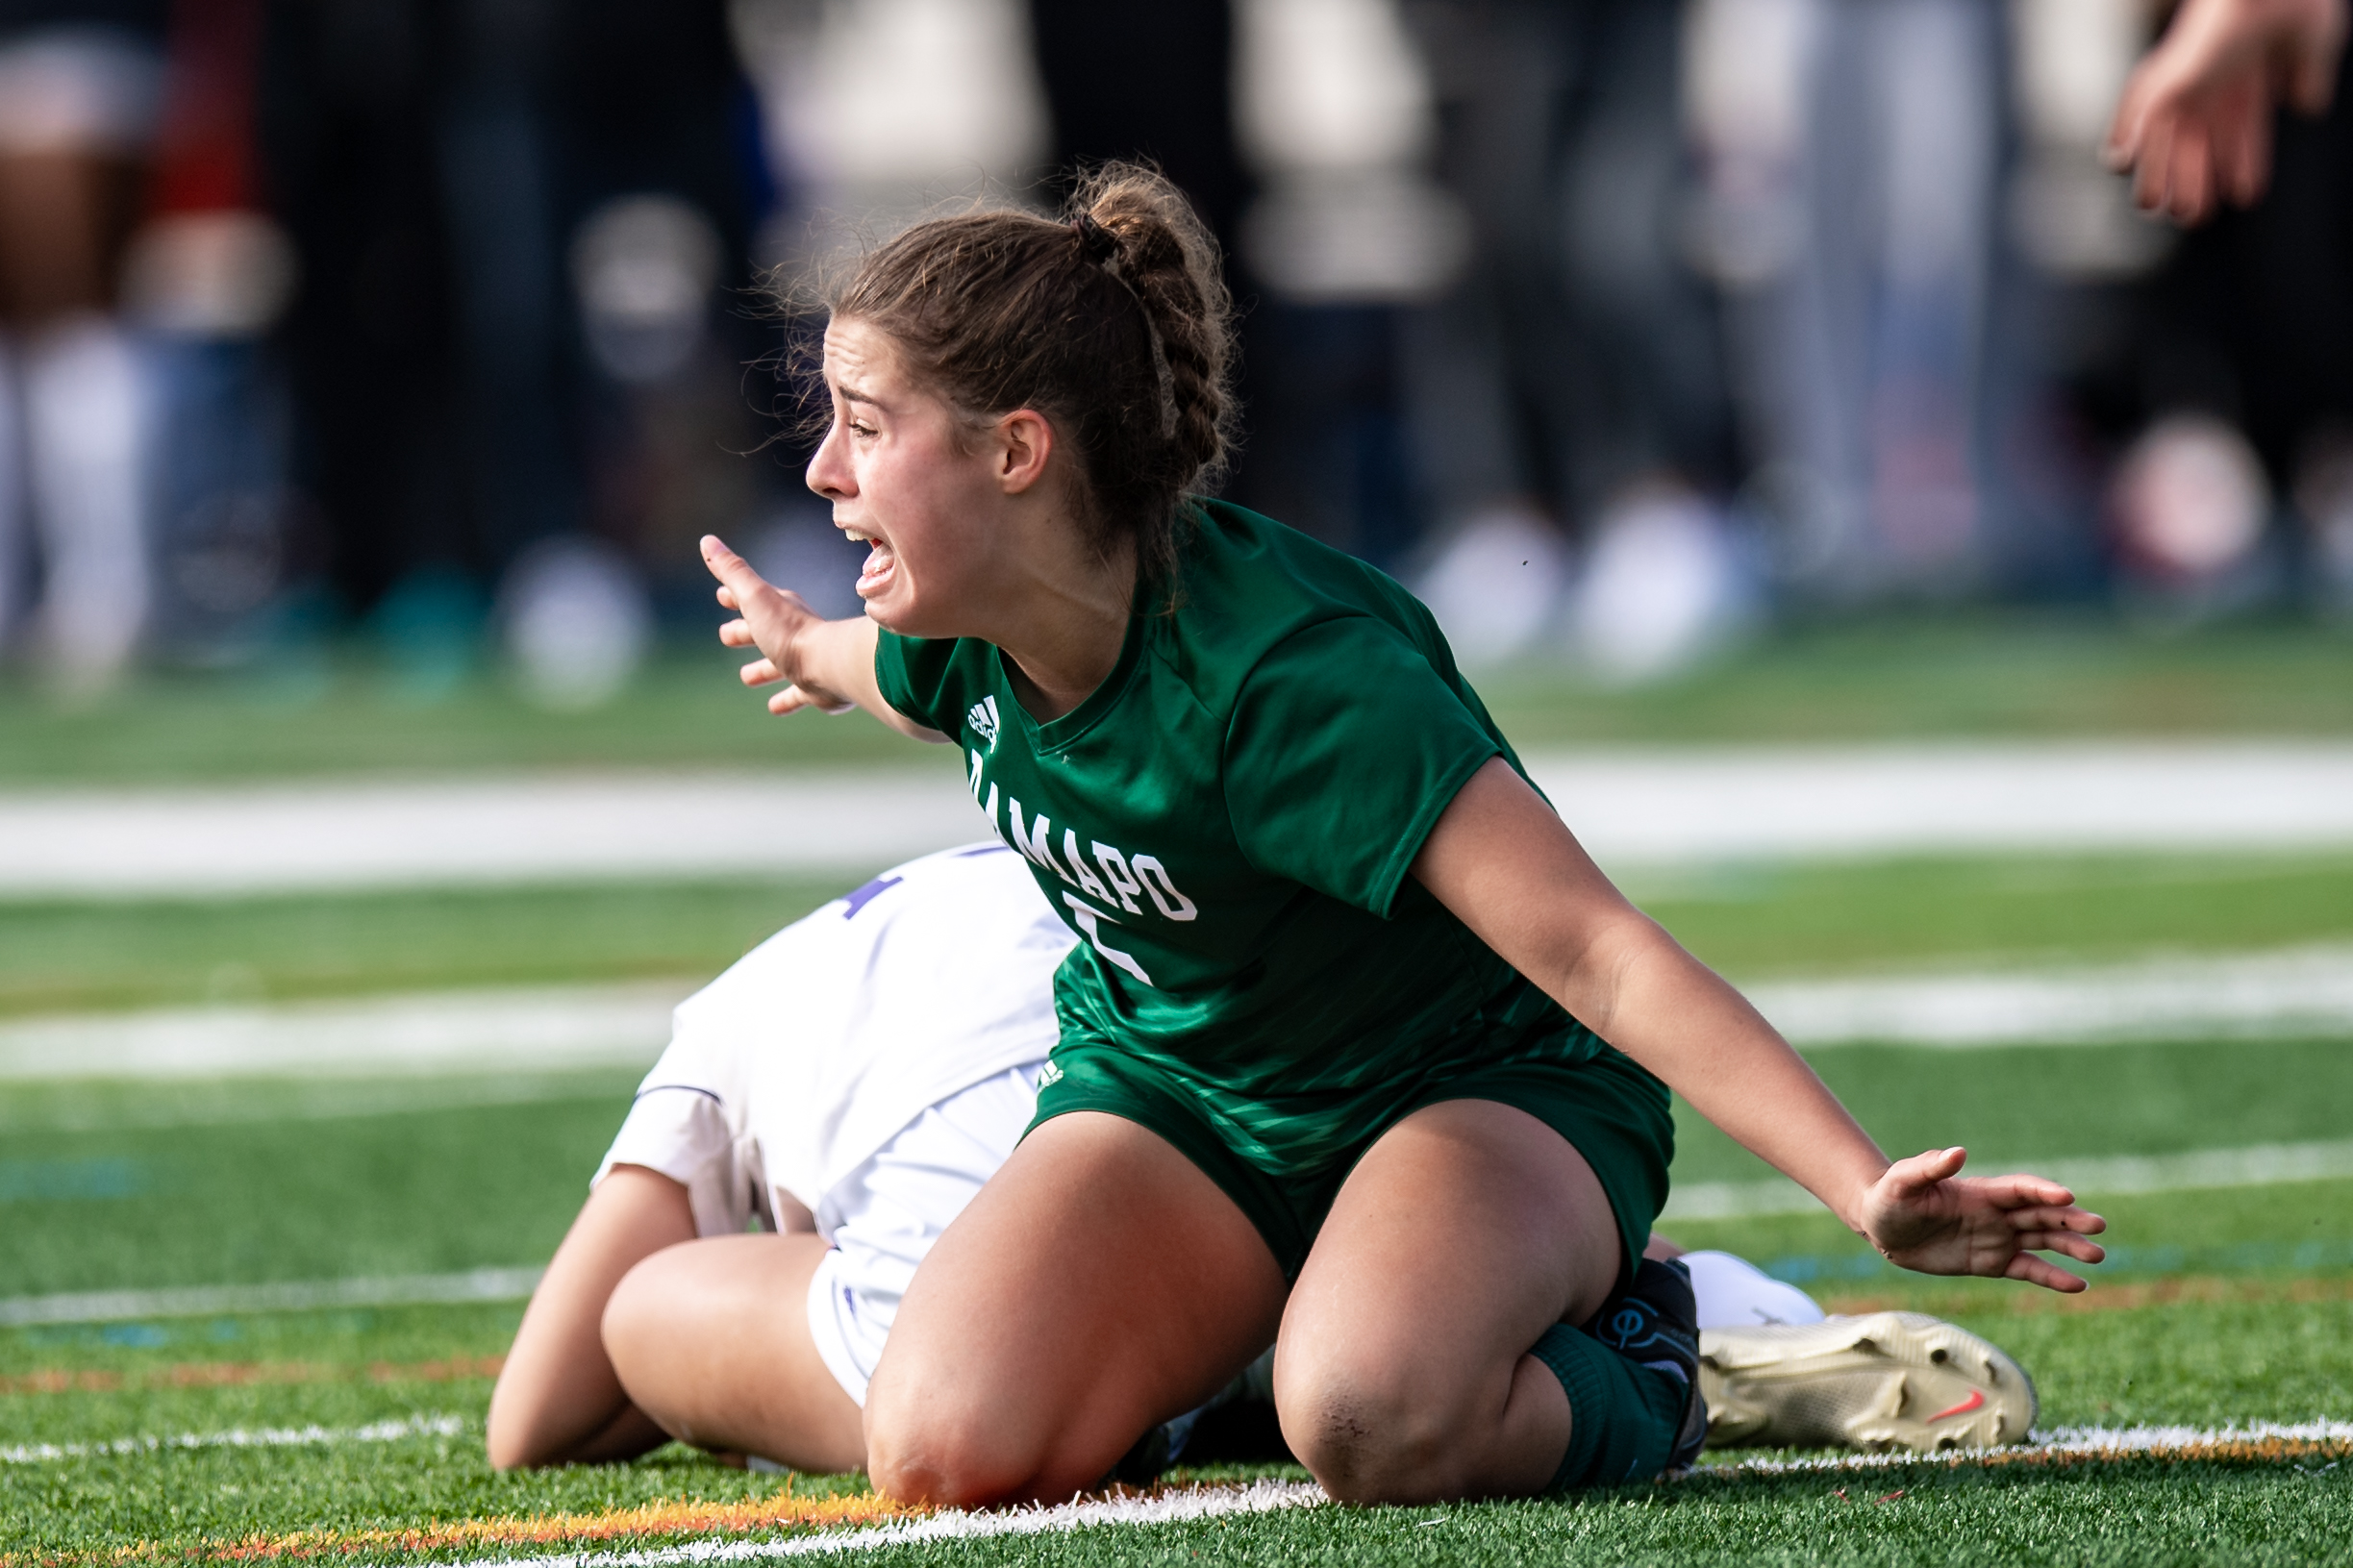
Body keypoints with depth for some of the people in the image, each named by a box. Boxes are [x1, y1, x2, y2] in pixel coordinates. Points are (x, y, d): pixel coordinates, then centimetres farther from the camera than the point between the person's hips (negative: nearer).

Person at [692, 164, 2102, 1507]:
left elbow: (1590, 952, -36)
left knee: (1374, 1428, -40)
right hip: (1167, 1092, 6)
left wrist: (1869, 1193, -44)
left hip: (1482, 1086, -6)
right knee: (944, 1452, -22)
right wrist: (817, 656, 43)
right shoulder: (962, 631, -11)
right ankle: (1241, 1324, 11)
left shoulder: (1284, 672, -33)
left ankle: (1617, 1381, -4)